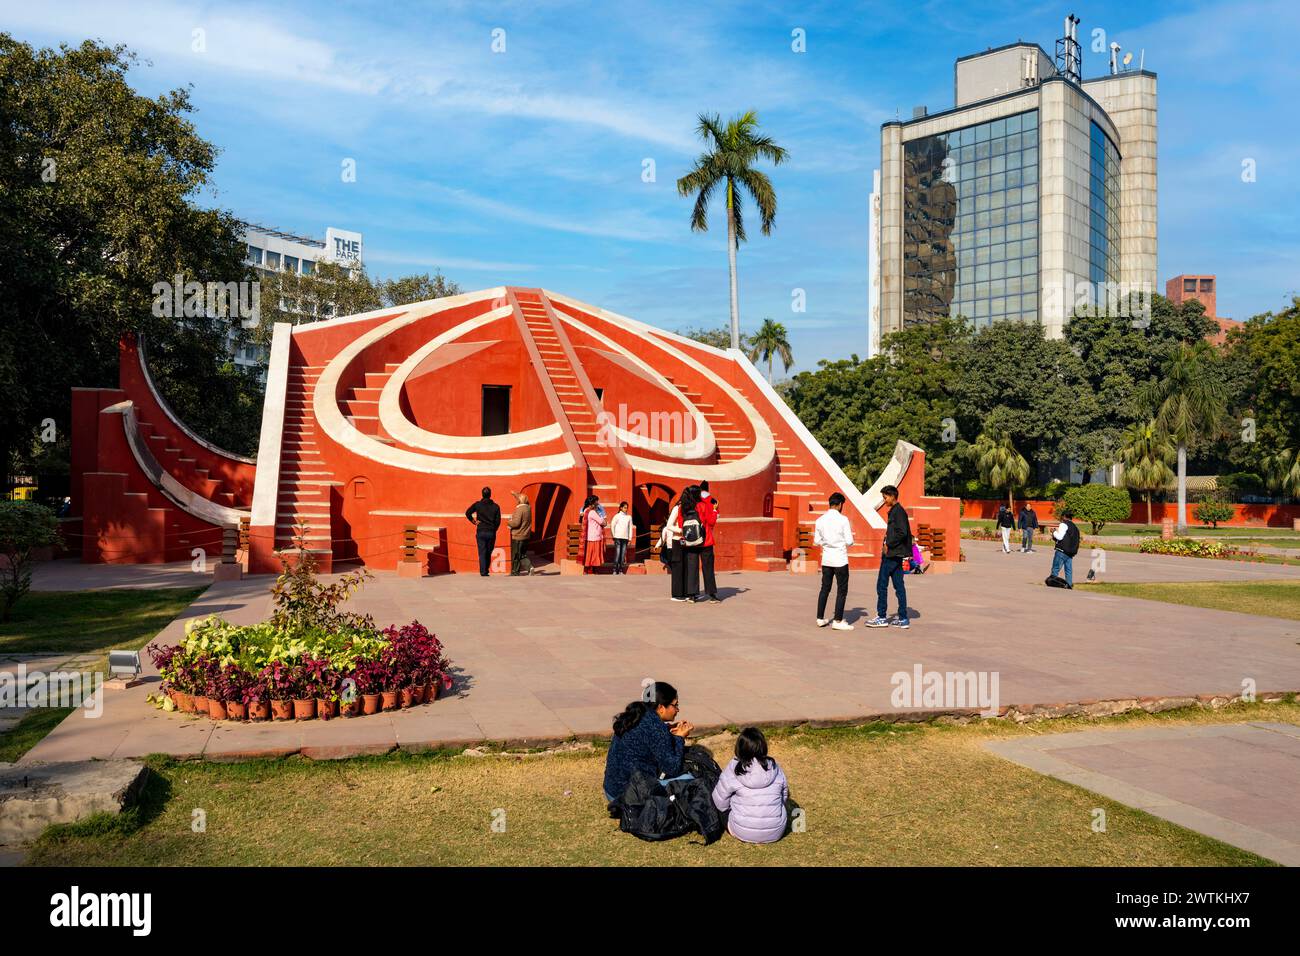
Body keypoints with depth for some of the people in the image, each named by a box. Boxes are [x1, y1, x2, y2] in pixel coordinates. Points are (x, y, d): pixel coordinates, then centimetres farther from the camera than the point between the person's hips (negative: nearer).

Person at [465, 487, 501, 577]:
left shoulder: (477, 504, -1)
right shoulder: (496, 506, 0)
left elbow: (467, 513, -4)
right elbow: (498, 521, 0)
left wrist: (473, 521, 7)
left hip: (481, 532, -1)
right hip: (491, 532, 1)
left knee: (482, 552, 1)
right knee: (489, 553, 13)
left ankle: (483, 571, -7)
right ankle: (486, 570, 17)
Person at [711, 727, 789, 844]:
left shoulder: (732, 770, -12)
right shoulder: (775, 769, -5)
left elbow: (720, 804, -4)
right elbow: (785, 796, 9)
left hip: (743, 833, -2)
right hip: (775, 833, 3)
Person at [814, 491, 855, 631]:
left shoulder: (820, 520, 1)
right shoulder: (843, 519, -12)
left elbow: (817, 541, 7)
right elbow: (849, 542, -11)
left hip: (826, 559, 5)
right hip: (840, 559, -5)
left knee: (825, 588, 15)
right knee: (842, 590, 3)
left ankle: (820, 618, 18)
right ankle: (838, 621, 2)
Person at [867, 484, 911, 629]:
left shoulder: (898, 511, -13)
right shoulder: (895, 511, 16)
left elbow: (902, 533, -22)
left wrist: (889, 545, -15)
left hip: (892, 554, -10)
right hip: (896, 554, 10)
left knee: (882, 585, -4)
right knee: (899, 586, 9)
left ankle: (881, 617, 0)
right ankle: (903, 619, 10)